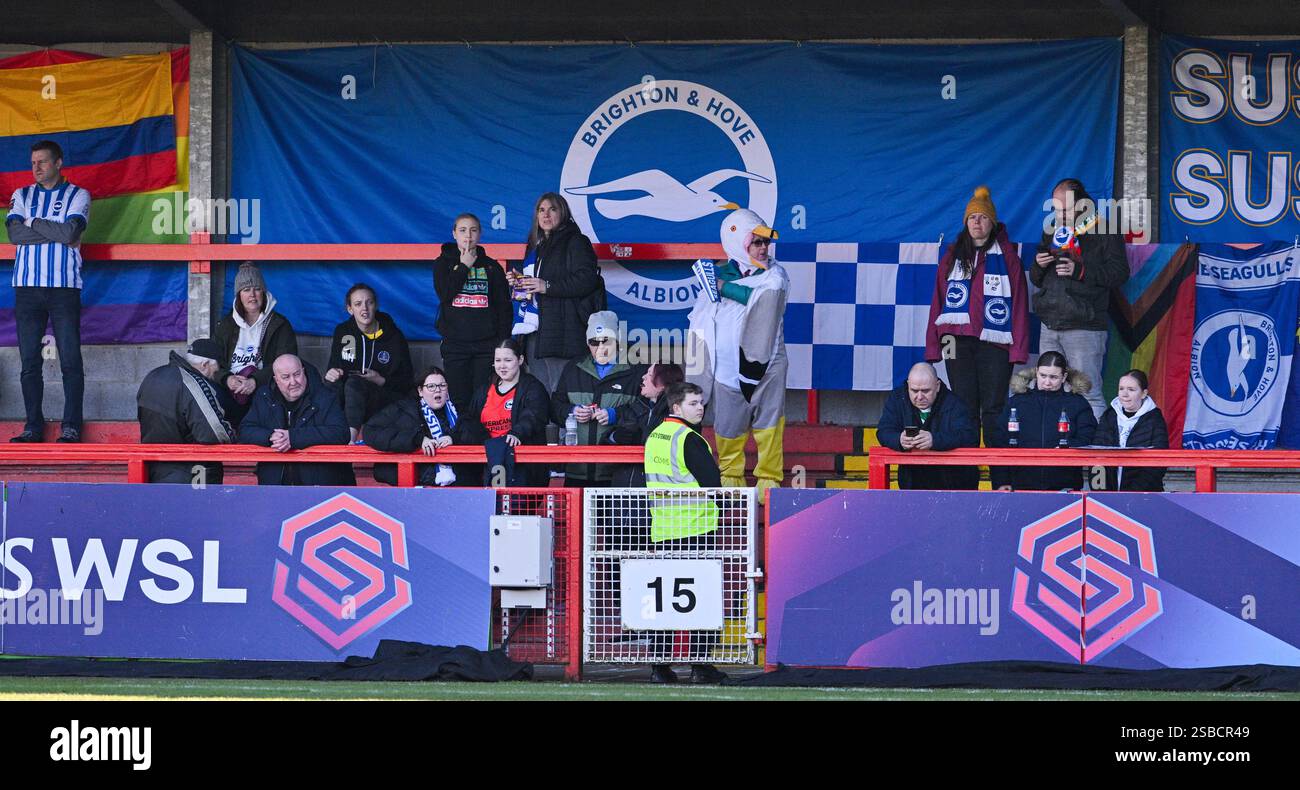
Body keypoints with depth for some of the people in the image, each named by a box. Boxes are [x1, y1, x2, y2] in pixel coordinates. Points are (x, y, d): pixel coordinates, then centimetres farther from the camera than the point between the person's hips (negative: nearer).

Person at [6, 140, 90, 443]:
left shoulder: (78, 195, 6)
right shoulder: (22, 195, 14)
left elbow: (70, 231, -11)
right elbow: (15, 233, -2)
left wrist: (34, 222, -1)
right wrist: (56, 232, -6)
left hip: (65, 286, -3)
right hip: (27, 286, 3)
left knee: (71, 361, -5)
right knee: (30, 361, 1)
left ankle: (71, 426, -1)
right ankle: (33, 426, 6)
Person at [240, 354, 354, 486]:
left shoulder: (324, 398, 1)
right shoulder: (263, 396, 11)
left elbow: (340, 433, -12)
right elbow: (245, 431, 9)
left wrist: (293, 437, -18)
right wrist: (270, 437, -15)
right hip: (275, 480, 3)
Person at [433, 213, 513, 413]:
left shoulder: (491, 266, 11)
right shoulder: (444, 263, 9)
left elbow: (505, 306, 8)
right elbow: (444, 293, -9)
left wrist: (503, 342, -1)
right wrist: (464, 266, -4)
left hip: (486, 344, 1)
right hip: (455, 343, -1)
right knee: (459, 400, -4)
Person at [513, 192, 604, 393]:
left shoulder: (574, 242, -3)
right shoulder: (536, 246, 22)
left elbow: (587, 279, -16)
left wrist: (548, 286, -20)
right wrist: (518, 282, 11)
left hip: (561, 330, -9)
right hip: (535, 333, 9)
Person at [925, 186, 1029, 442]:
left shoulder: (1006, 256, 7)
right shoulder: (952, 257, 15)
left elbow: (1019, 303, 2)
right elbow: (938, 302, 12)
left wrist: (1018, 347, -7)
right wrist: (933, 344, 3)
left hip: (994, 342, -2)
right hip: (958, 341, 2)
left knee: (993, 409, -4)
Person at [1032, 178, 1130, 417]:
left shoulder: (1104, 232, 0)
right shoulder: (1052, 231, 19)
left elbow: (1120, 273, -9)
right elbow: (1035, 280, 23)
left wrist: (1080, 271, -17)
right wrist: (1038, 266, 0)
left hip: (1084, 328, -6)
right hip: (1049, 328, 7)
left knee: (1088, 395, -10)